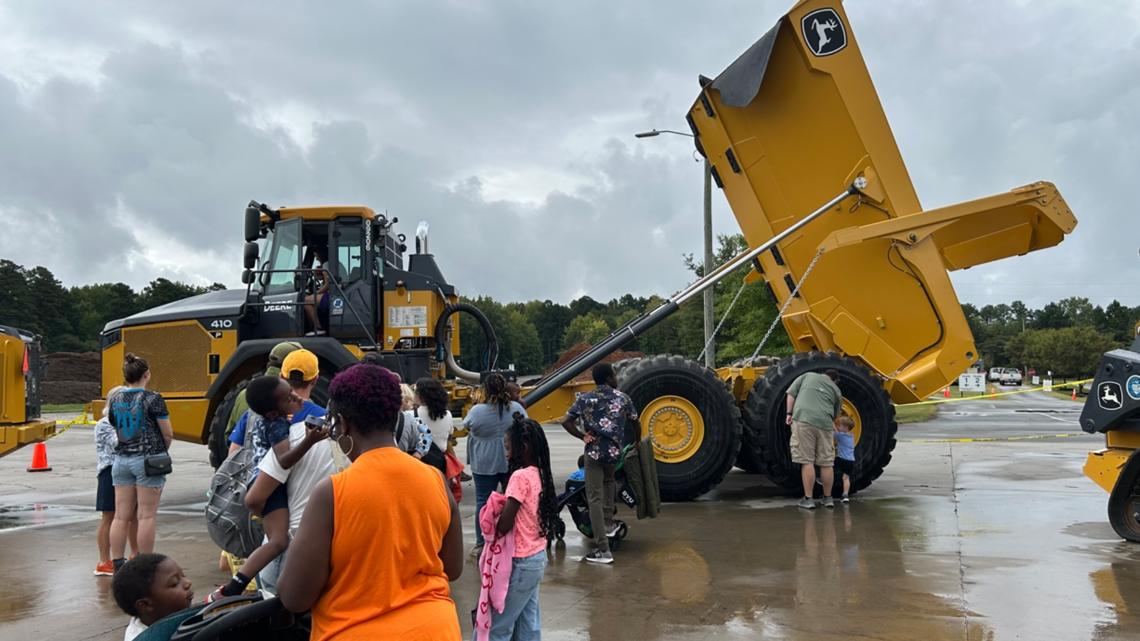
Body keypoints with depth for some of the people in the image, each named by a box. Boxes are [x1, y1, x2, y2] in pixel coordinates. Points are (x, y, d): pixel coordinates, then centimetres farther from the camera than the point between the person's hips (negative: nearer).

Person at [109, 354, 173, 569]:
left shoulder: (115, 400, 7)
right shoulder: (153, 399, -9)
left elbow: (115, 430, 12)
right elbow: (168, 434, -6)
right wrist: (161, 451, 12)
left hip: (121, 460, 5)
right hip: (147, 460, -5)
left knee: (121, 516, 7)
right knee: (146, 516, -1)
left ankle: (117, 565, 10)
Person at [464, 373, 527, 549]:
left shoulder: (477, 411, -14)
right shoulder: (516, 408, -8)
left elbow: (467, 426, 4)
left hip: (485, 464, -2)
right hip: (512, 462, 2)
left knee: (483, 501, 7)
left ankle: (482, 544, 11)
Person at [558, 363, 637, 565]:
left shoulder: (585, 399, 1)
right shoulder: (622, 398, 3)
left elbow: (566, 421, -5)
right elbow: (635, 422, 11)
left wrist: (582, 436, 4)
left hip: (594, 452, -2)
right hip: (614, 451, 2)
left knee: (595, 499, -1)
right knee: (608, 481, 34)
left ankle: (602, 550, -6)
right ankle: (608, 524, 28)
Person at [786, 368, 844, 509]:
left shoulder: (808, 375, 20)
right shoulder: (836, 390, 23)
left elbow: (791, 393, 9)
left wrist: (789, 413, 10)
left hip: (803, 420, -2)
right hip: (824, 424, 2)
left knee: (807, 461, -1)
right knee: (826, 463, 11)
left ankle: (808, 499, 1)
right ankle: (828, 498, 22)